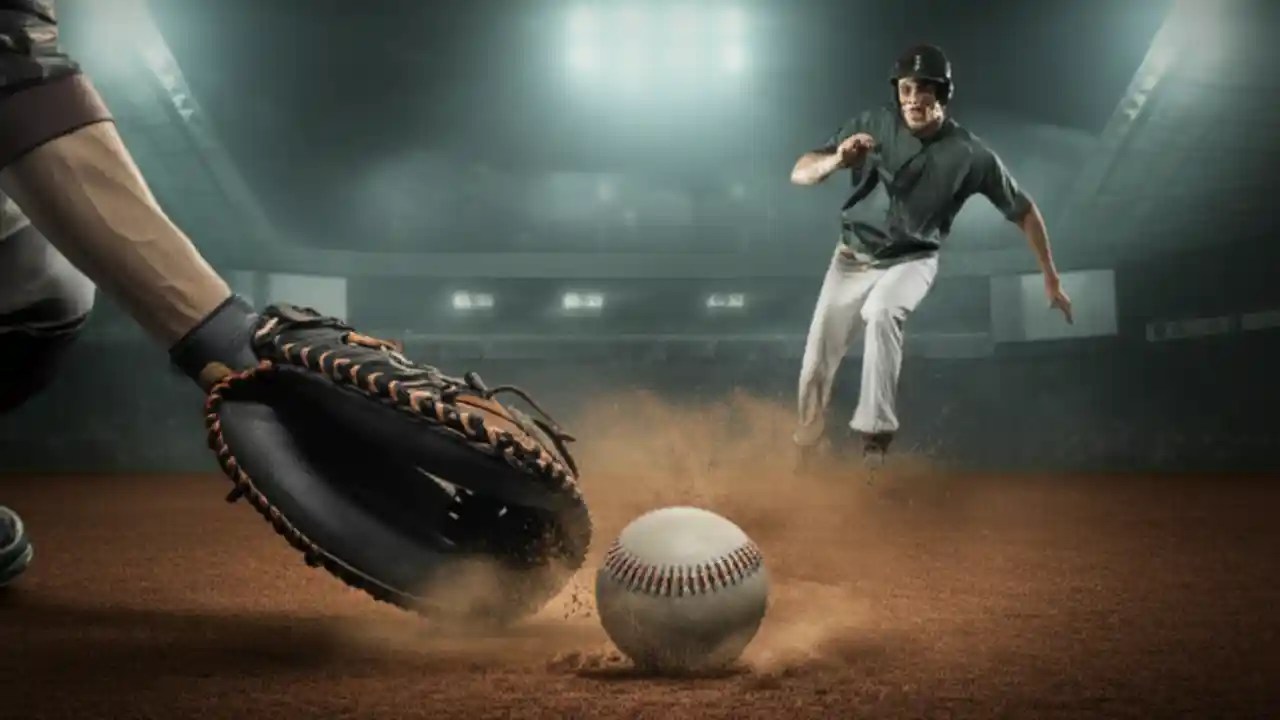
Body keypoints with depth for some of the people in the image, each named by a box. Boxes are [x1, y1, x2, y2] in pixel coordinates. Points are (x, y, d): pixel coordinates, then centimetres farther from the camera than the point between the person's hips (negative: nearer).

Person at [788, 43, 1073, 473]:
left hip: (911, 261, -2)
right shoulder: (872, 125, -14)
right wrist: (836, 160, -37)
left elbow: (1024, 211, -5)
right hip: (852, 256, 2)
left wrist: (1051, 280, -1)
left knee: (881, 313, -35)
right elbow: (799, 174, -15)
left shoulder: (971, 155, -17)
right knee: (817, 361, 1)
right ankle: (805, 445, 28)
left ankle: (876, 434, -26)